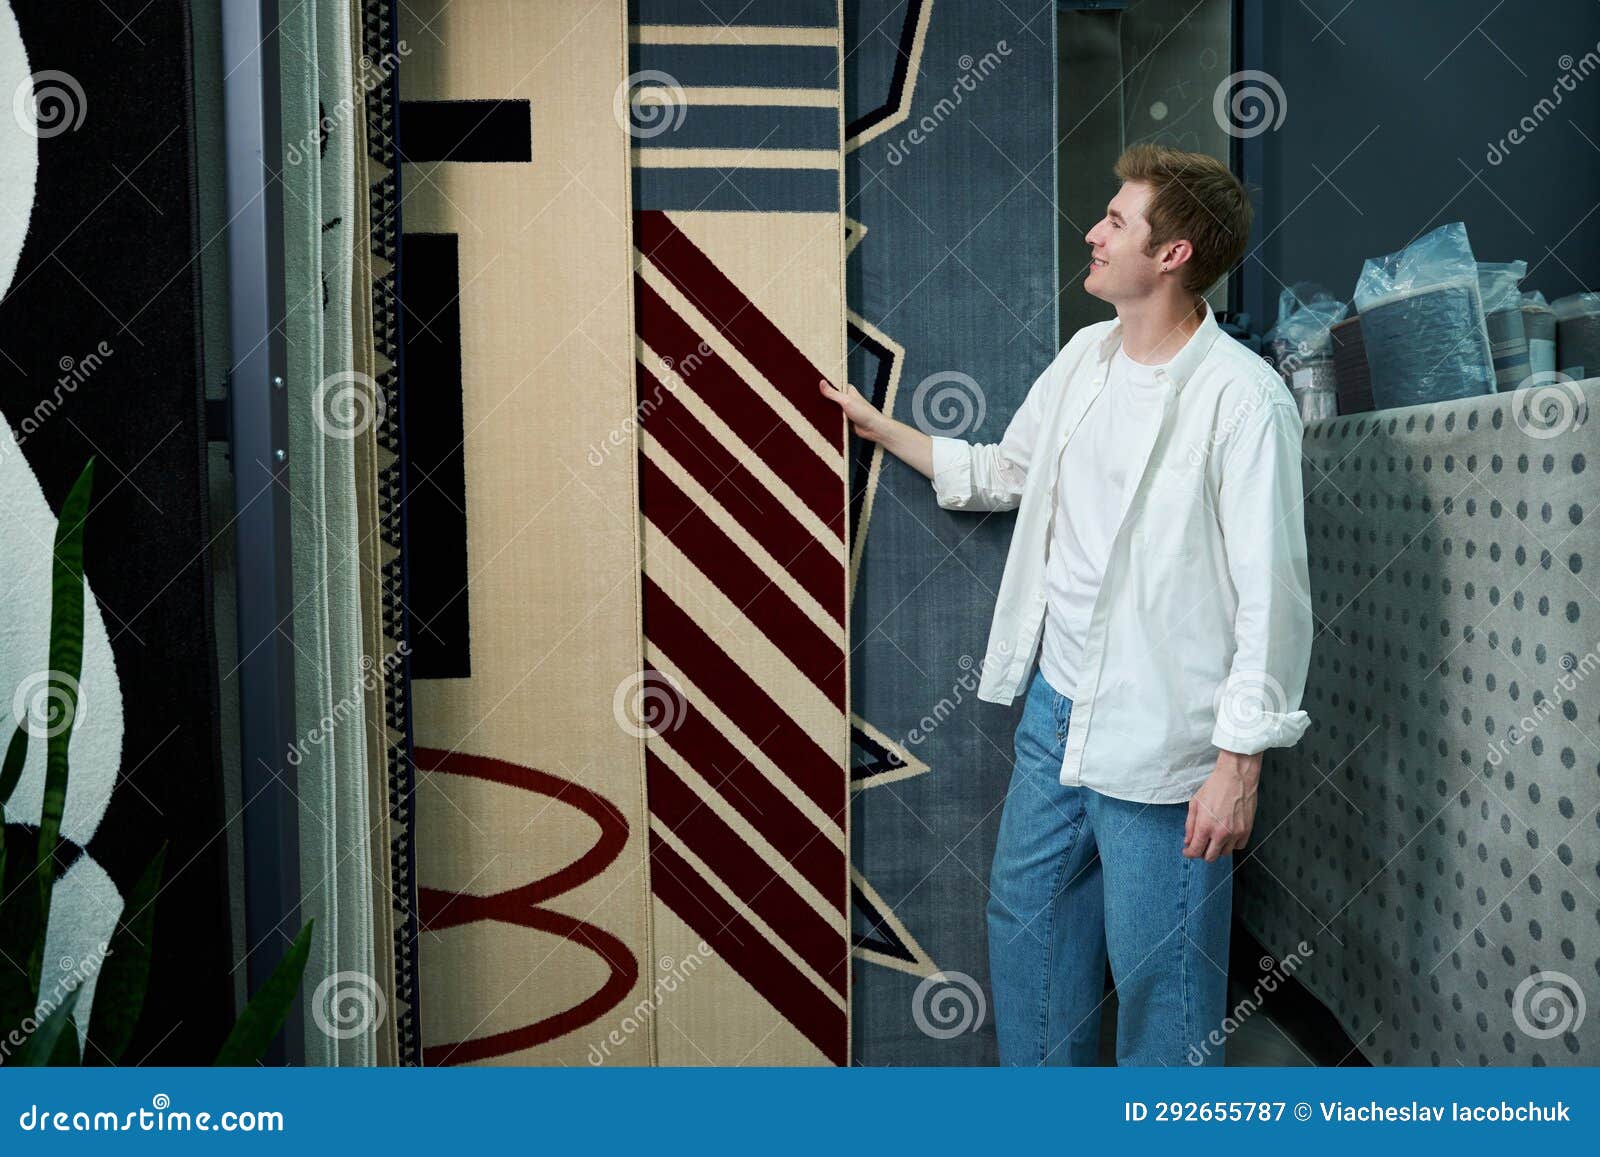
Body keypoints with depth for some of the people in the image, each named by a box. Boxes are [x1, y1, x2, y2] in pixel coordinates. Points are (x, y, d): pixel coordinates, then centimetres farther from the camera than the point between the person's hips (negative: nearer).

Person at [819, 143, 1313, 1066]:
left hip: (1161, 740, -8)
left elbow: (1271, 595, -18)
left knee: (1161, 980, 5)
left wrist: (1239, 763, -18)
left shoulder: (1243, 396, -18)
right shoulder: (1086, 356, 6)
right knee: (1027, 919, 22)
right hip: (1058, 705, 8)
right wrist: (874, 423, 21)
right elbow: (1001, 474, 21)